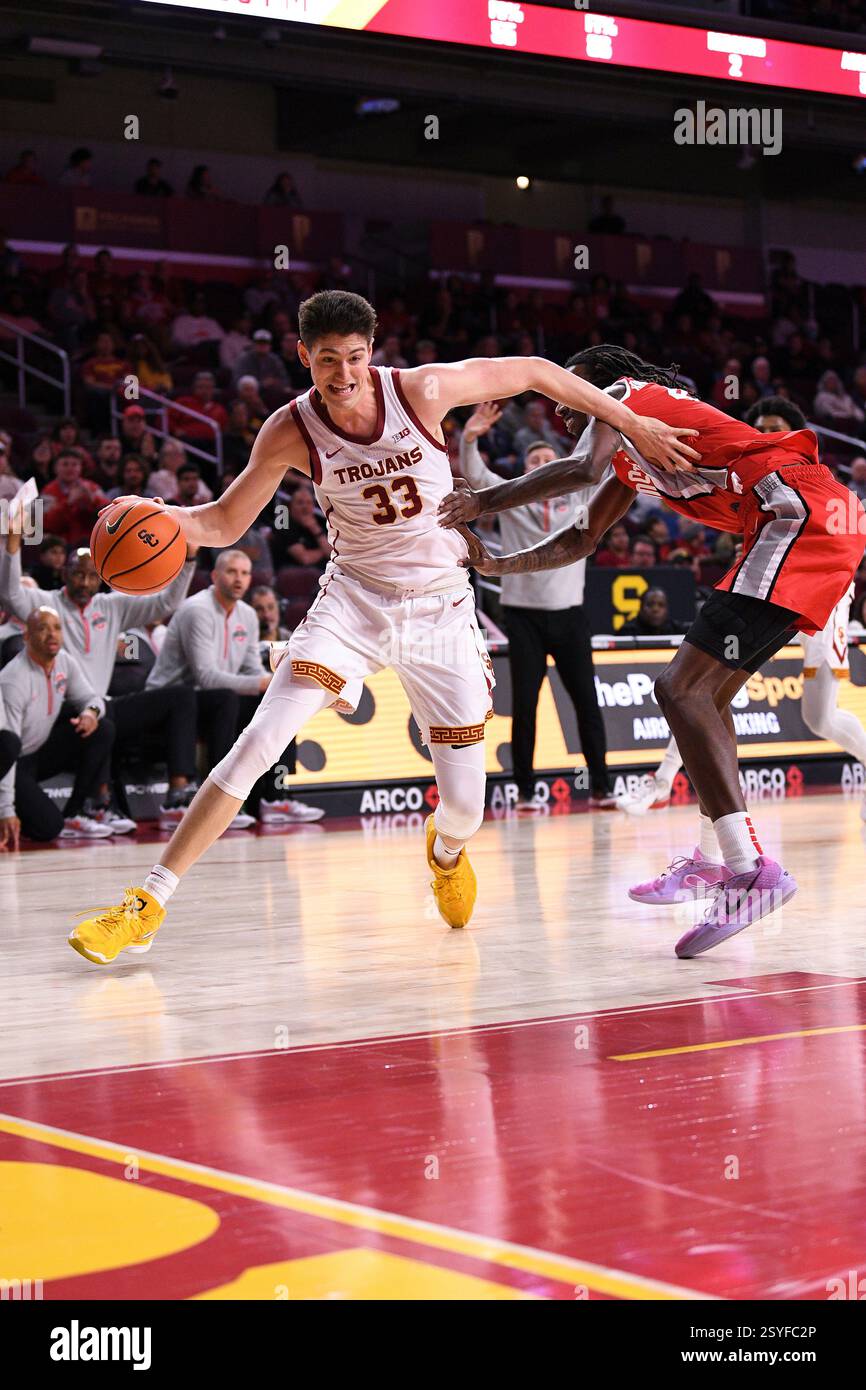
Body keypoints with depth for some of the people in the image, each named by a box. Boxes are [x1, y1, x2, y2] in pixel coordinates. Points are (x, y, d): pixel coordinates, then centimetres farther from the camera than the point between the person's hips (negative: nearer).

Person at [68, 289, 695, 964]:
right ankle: (148, 903, -11)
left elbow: (535, 372, -5)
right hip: (356, 598, 0)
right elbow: (226, 522, -4)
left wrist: (633, 423, -2)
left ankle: (446, 852, 40)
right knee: (258, 744, -17)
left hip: (442, 608, 0)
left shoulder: (422, 389, -17)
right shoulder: (293, 430, -13)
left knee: (465, 802, -1)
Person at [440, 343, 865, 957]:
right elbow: (580, 541, 37)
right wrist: (496, 565, 29)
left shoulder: (622, 393, 5)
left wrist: (483, 501, -6)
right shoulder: (632, 453, 32)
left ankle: (752, 869, -28)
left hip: (800, 511, -10)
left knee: (682, 688, -16)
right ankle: (714, 858, 26)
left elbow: (582, 469, -14)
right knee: (710, 689, 20)